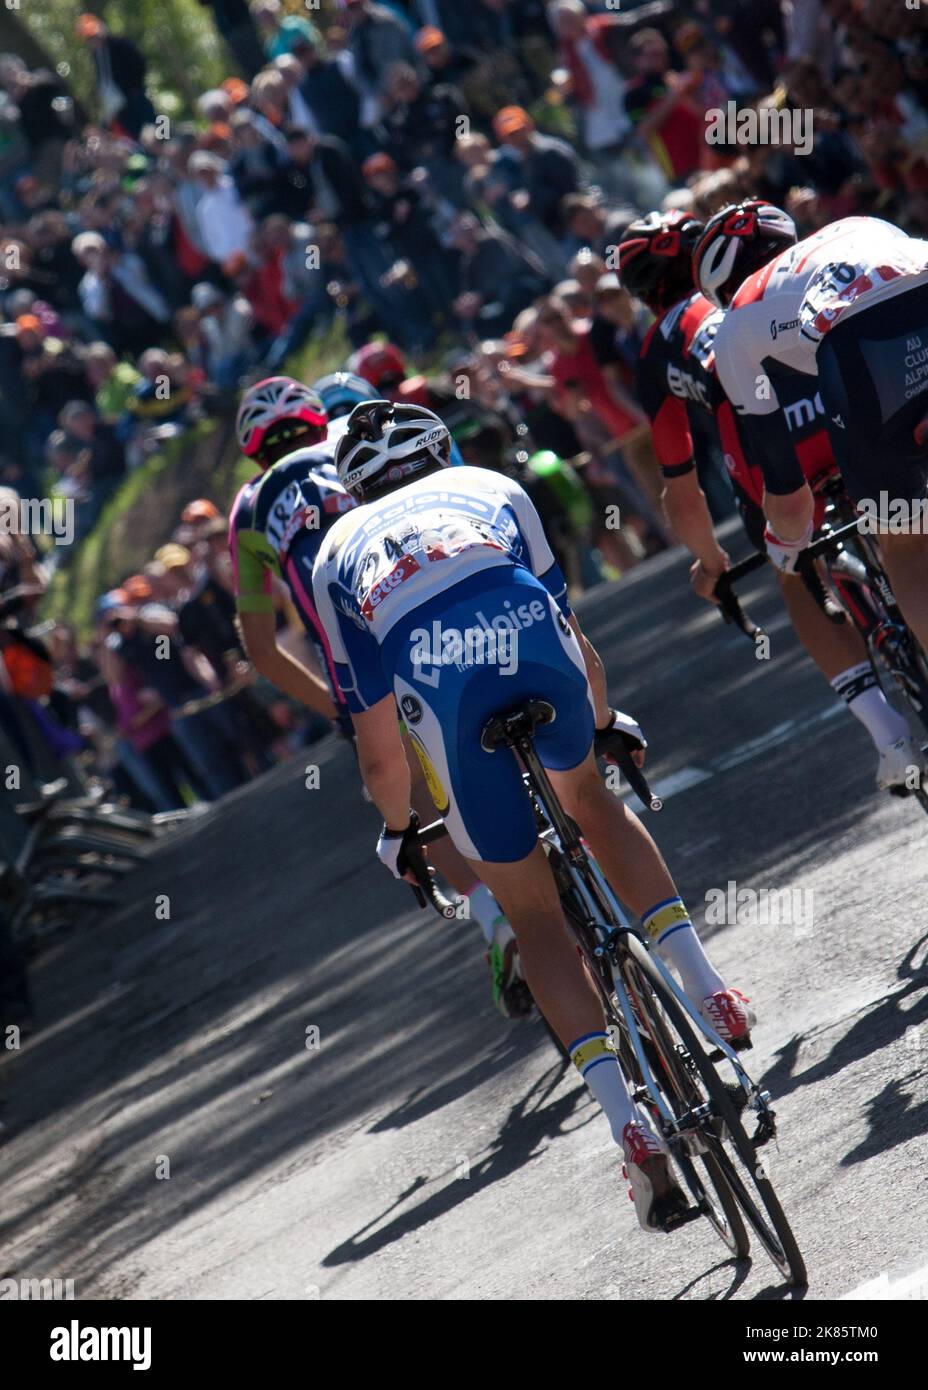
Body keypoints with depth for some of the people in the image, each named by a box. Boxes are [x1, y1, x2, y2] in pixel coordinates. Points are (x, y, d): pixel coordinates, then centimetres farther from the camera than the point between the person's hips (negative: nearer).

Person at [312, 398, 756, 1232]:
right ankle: (704, 982, 19)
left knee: (535, 917, 11)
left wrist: (399, 829, 42)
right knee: (587, 796, 34)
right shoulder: (492, 489, 36)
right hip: (531, 639, 1)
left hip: (437, 687, -1)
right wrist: (604, 720, 55)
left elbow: (378, 747, 28)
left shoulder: (337, 553, 34)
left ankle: (629, 1127, 0)